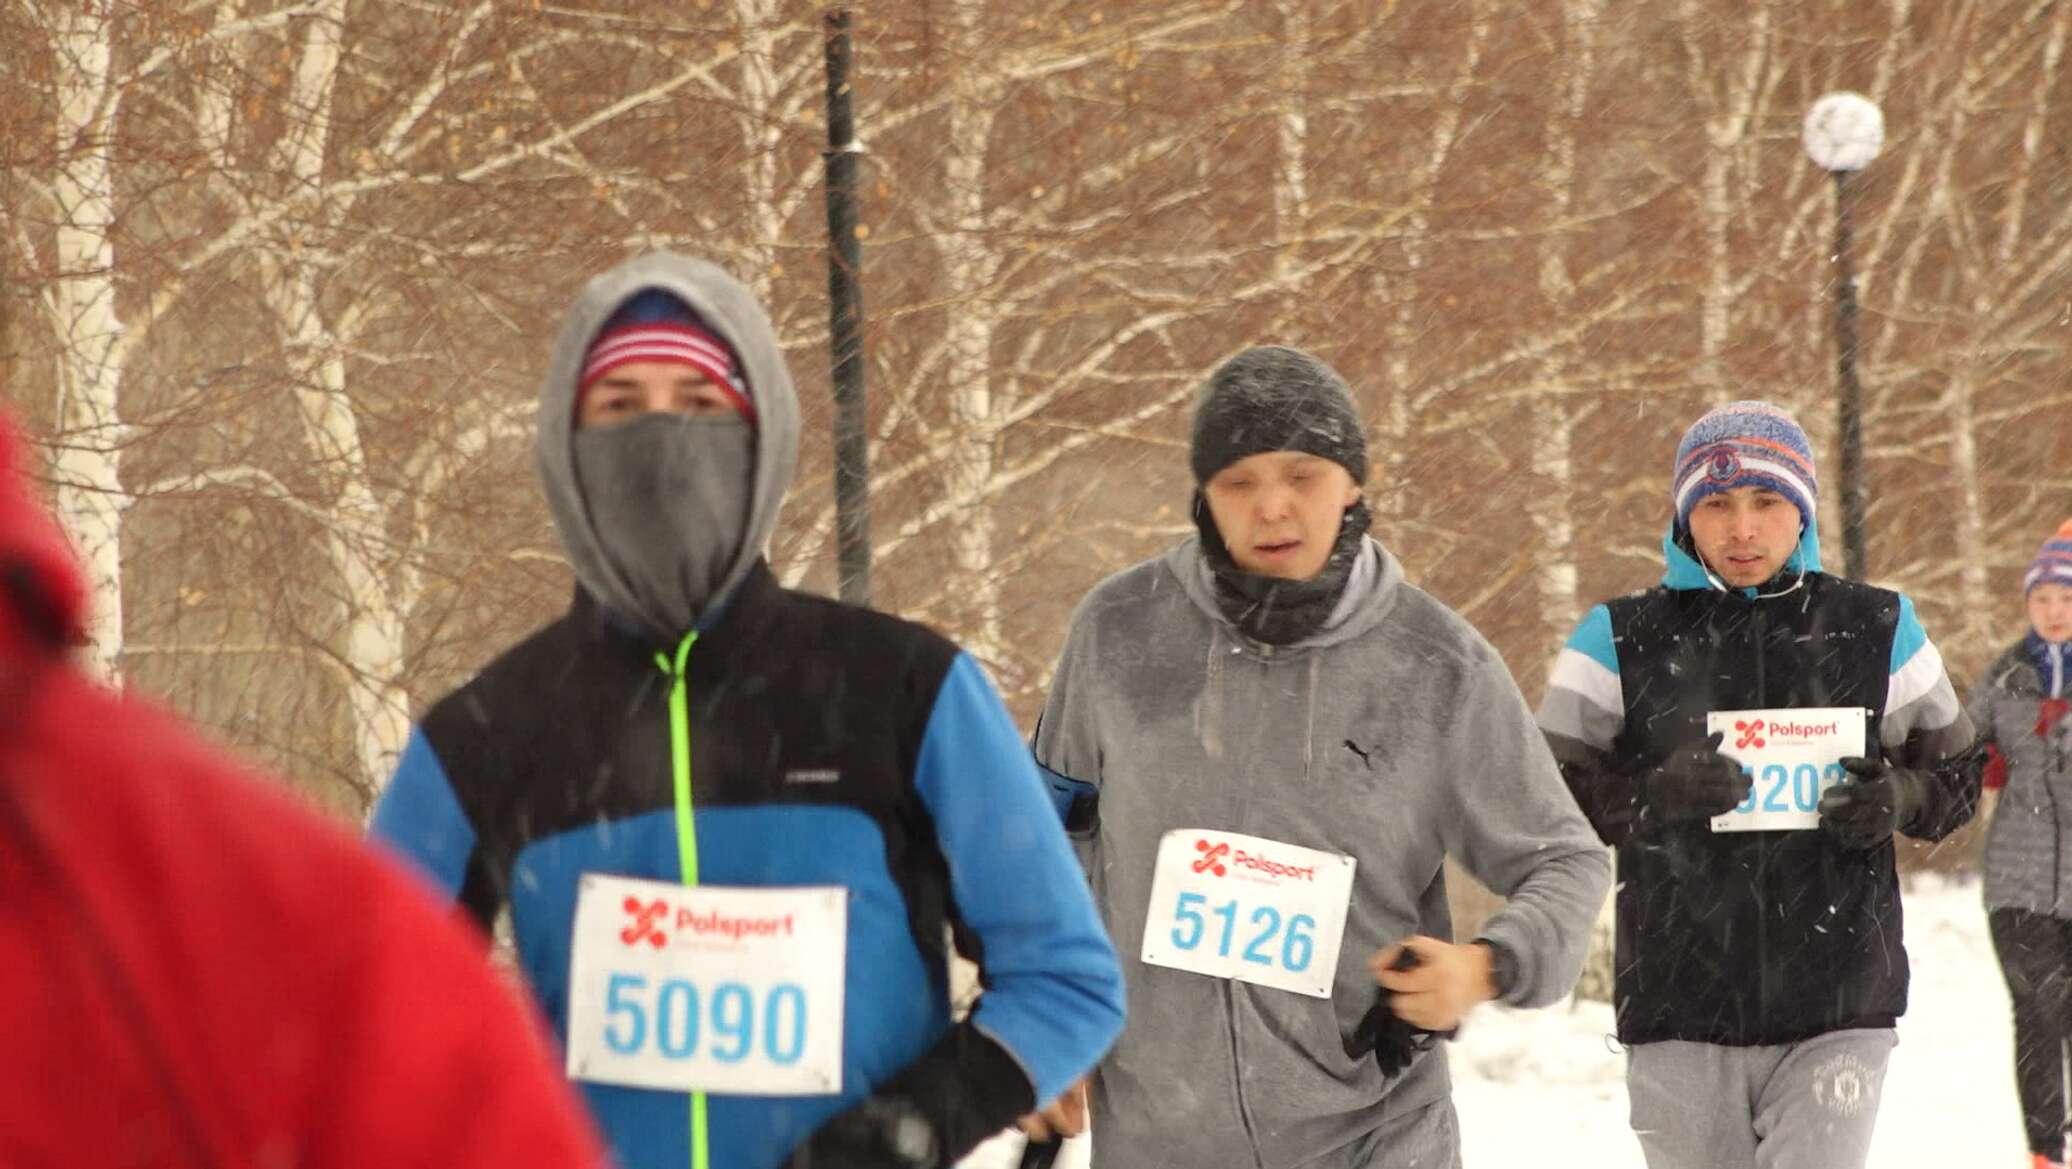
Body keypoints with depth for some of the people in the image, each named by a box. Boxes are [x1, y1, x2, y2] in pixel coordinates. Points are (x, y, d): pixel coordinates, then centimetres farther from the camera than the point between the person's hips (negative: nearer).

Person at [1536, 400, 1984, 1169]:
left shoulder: (1876, 630, 7)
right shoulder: (1623, 640, 3)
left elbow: (1954, 777, 16)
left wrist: (1897, 797, -8)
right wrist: (1652, 793, -18)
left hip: (1838, 1007, 0)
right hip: (1679, 1012, 0)